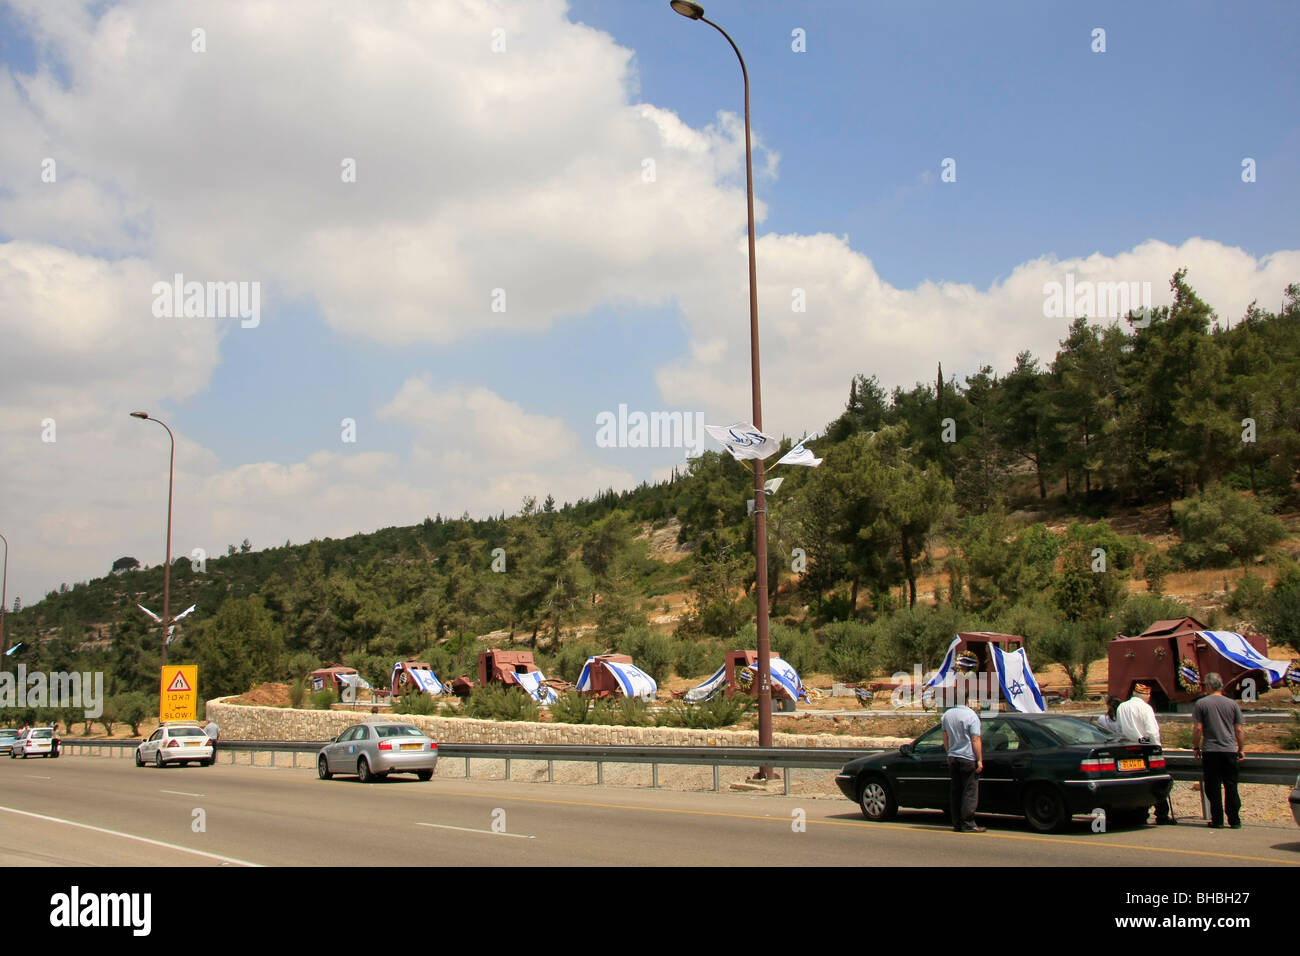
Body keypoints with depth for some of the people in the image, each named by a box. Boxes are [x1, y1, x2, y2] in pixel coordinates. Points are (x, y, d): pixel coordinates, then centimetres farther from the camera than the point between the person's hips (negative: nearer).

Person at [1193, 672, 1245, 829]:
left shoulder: (1201, 703, -3)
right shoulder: (1233, 704, 4)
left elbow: (1197, 728, -6)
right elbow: (1240, 730, 5)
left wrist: (1196, 747, 5)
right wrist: (1241, 749, 15)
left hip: (1210, 751, -2)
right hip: (1230, 751, 2)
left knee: (1213, 788, 3)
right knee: (1231, 787, 8)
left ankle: (1217, 820, 2)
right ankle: (1234, 820, 8)